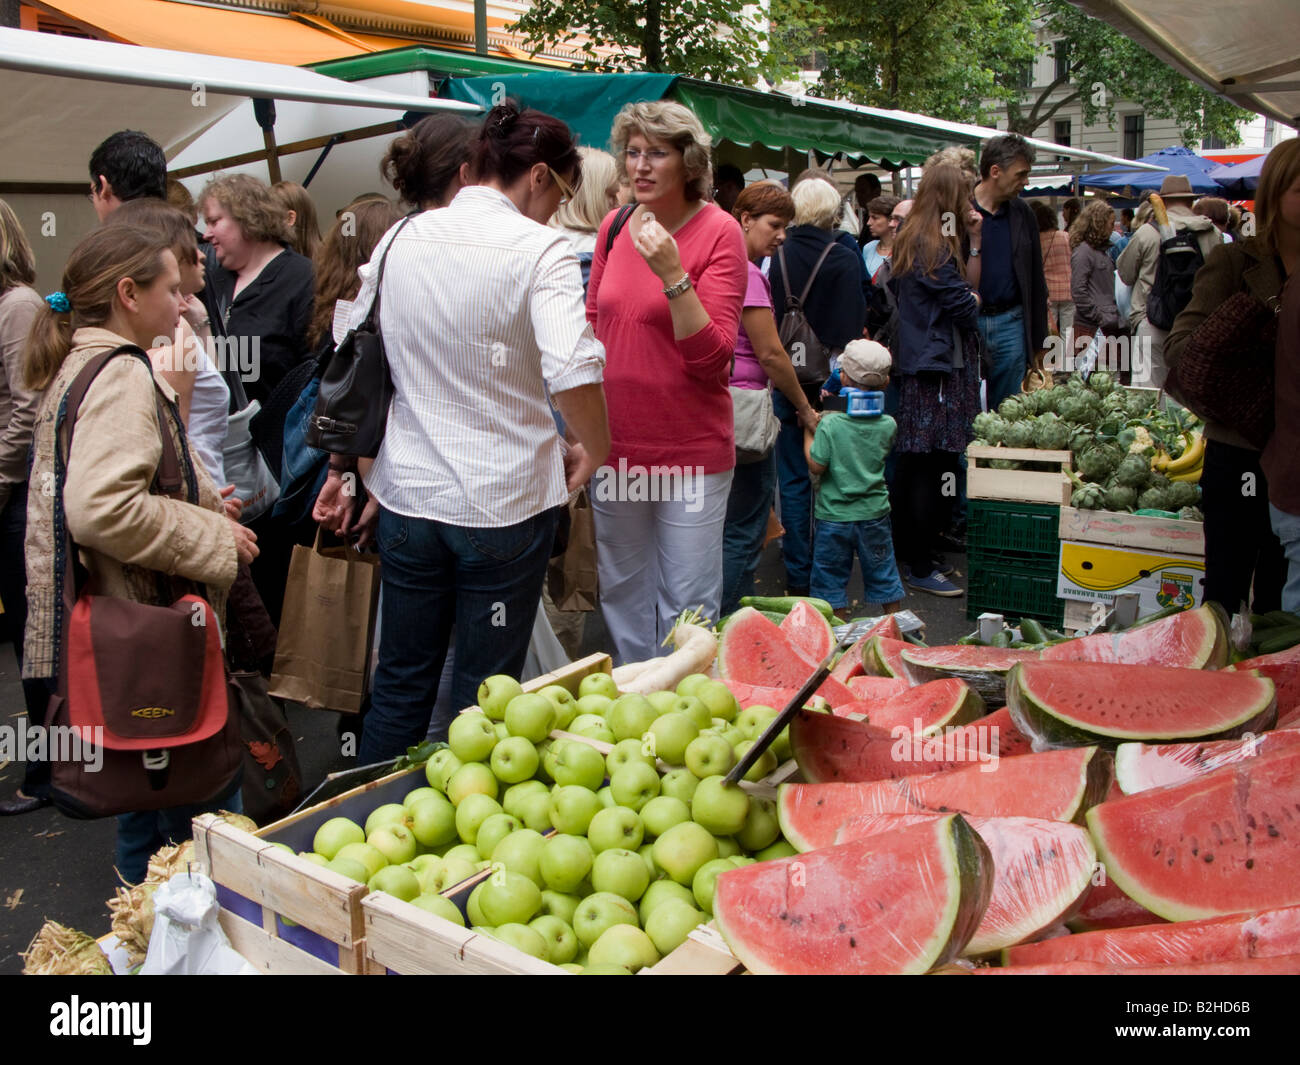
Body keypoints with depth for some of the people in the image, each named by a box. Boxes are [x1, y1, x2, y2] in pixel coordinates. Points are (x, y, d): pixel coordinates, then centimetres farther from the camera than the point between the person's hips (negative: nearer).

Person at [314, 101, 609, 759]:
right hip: (503, 503, -5)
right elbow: (572, 370, -25)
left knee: (400, 685, 19)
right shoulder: (539, 248, -11)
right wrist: (593, 451, -7)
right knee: (482, 700, 10)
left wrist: (338, 469, 20)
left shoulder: (400, 238, 6)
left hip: (408, 495, 5)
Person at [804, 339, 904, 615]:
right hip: (874, 513, 3)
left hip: (834, 516, -3)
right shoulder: (888, 425, -8)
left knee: (831, 574, 12)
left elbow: (816, 465, -14)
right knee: (882, 572, 18)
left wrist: (808, 430, -2)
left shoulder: (829, 424, -18)